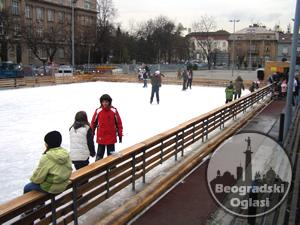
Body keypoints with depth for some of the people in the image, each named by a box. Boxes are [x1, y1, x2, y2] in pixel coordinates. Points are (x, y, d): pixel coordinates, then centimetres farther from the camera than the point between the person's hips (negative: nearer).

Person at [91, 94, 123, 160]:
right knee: (99, 155, 9)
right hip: (101, 137, 0)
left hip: (111, 137, 0)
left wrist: (120, 135, 1)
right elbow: (93, 123, 3)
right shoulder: (98, 111, -6)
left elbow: (119, 123, 0)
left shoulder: (114, 111, -6)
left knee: (111, 155, 13)